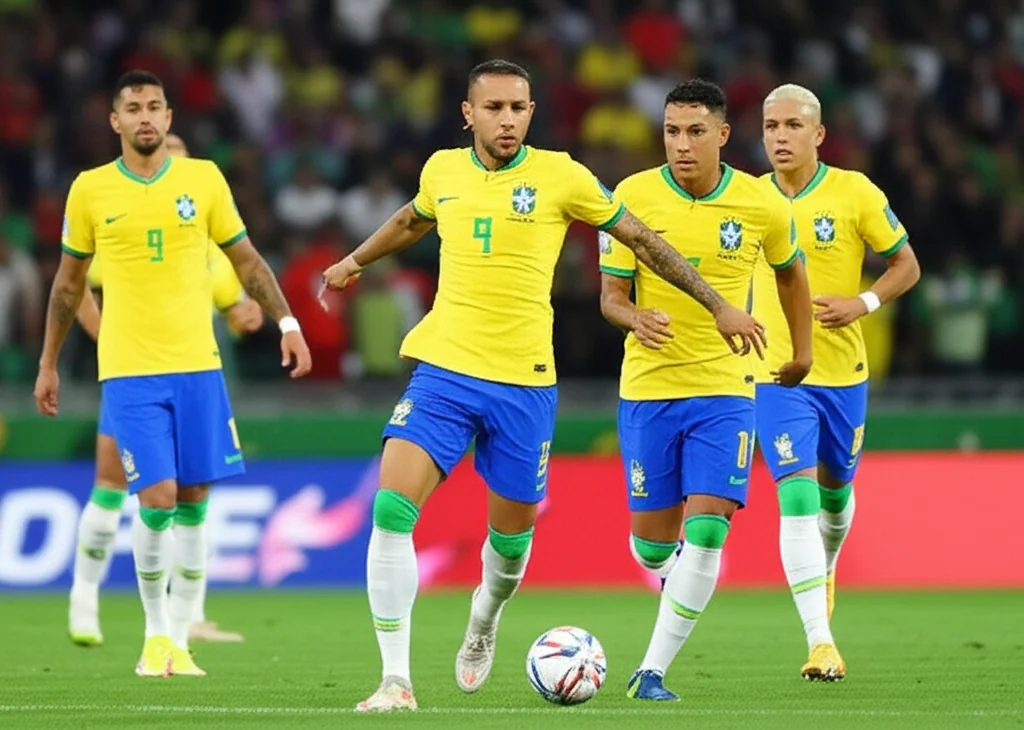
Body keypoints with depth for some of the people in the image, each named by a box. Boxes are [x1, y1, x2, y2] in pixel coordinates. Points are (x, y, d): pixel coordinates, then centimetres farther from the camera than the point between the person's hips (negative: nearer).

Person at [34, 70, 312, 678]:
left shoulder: (203, 178, 4)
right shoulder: (90, 190, 2)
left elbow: (248, 262, 11)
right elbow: (69, 284, 12)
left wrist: (287, 322, 1)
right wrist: (49, 364, 15)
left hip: (198, 366, 2)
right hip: (129, 373, -2)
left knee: (193, 503, 1)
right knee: (158, 499, -11)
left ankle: (180, 639, 10)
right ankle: (156, 633, 7)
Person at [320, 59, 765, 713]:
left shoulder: (559, 176, -5)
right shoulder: (443, 170, 5)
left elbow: (641, 239, 4)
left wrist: (718, 305, 5)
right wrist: (357, 260, 44)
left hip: (523, 382, -1)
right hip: (443, 368, 1)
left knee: (512, 530, 10)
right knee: (391, 509, -16)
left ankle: (485, 619, 47)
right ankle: (396, 681, -13)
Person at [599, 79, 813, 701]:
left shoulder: (762, 205, -4)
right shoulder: (633, 196, -7)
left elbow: (791, 271, 17)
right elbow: (611, 295, -2)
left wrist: (802, 351, 22)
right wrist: (635, 319, -24)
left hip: (725, 388, 0)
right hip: (647, 387, 0)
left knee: (707, 532, -15)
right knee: (653, 541, 6)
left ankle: (652, 672, -10)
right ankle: (674, 575, 44)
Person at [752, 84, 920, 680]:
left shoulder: (855, 193, -6)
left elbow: (907, 266, 1)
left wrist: (862, 303, -15)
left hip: (842, 373, 1)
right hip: (775, 376, -1)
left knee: (836, 490, 18)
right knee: (797, 497, -16)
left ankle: (826, 565, 55)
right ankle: (821, 644, -21)